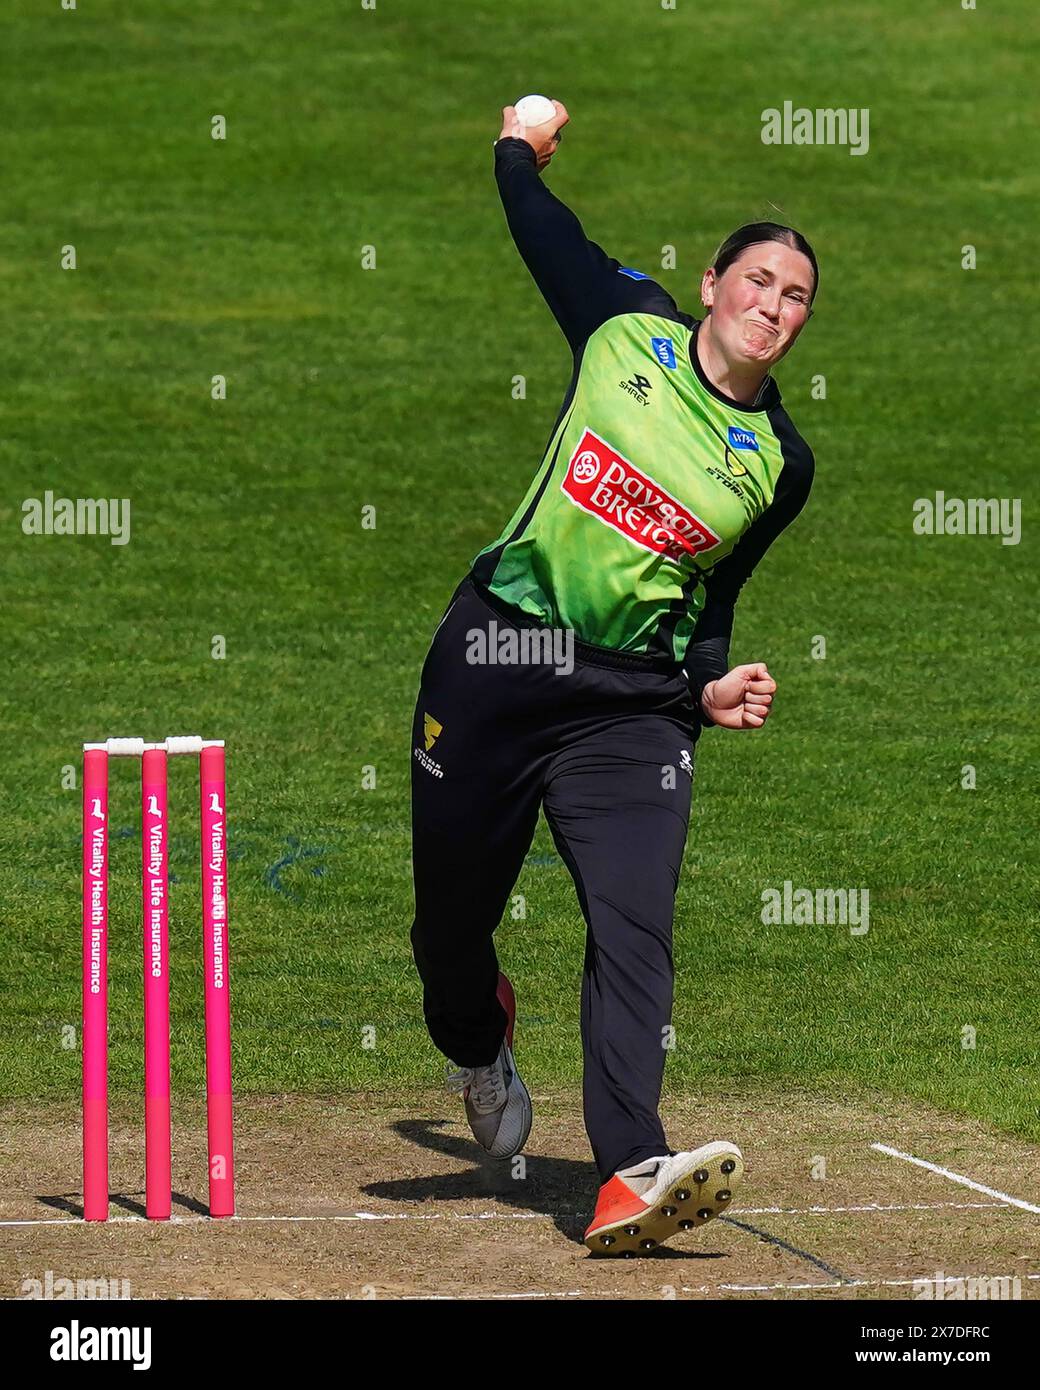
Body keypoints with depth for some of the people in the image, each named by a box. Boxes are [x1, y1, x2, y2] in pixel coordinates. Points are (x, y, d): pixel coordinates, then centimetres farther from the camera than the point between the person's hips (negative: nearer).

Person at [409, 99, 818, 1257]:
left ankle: (629, 1181, -30)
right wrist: (519, 153, 29)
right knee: (451, 910, 9)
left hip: (631, 701, 0)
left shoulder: (780, 463, 5)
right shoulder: (626, 331, 1)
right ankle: (475, 1039, 46)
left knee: (635, 926, -19)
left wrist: (712, 688, -2)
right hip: (495, 659, 0)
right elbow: (547, 237, 18)